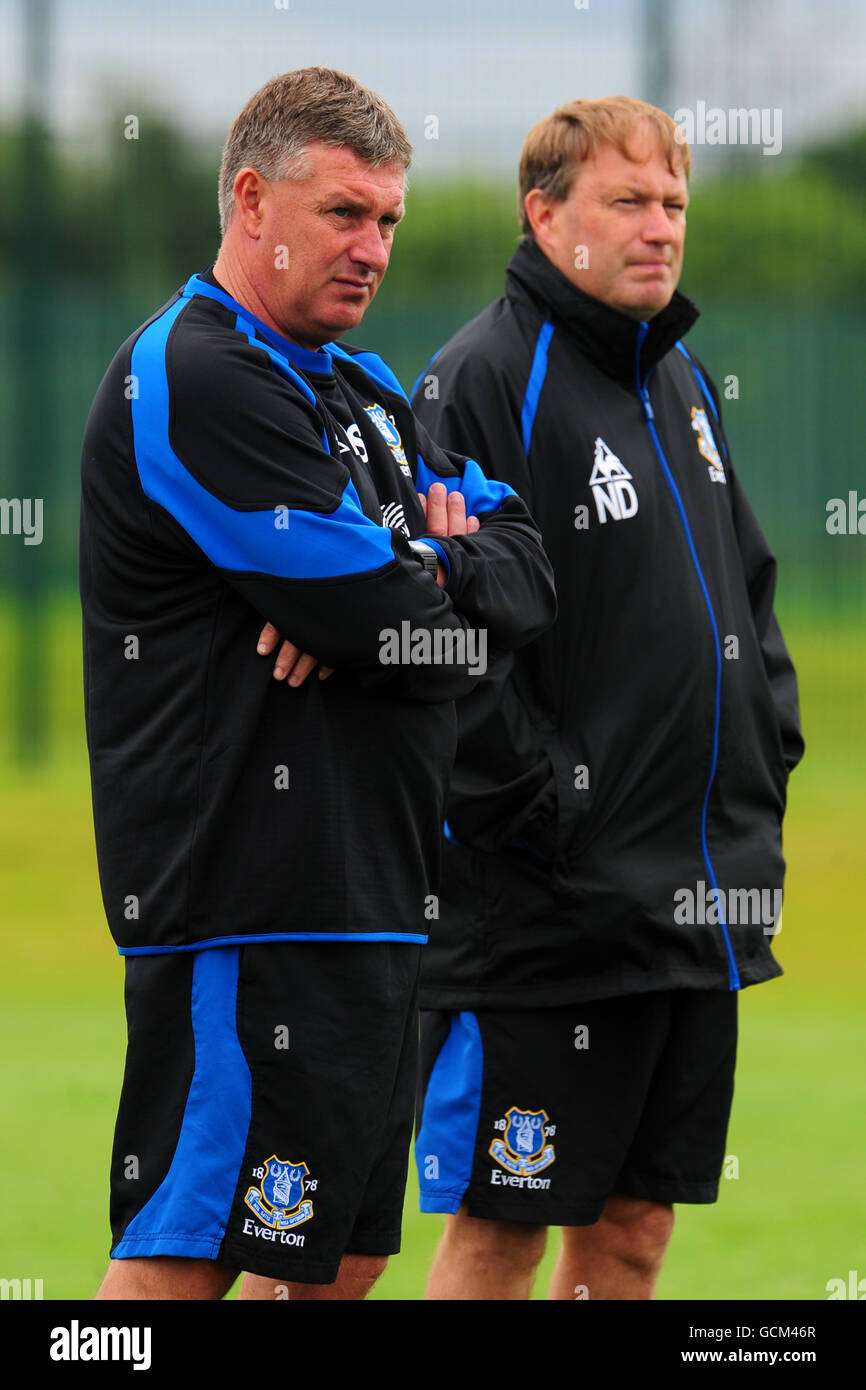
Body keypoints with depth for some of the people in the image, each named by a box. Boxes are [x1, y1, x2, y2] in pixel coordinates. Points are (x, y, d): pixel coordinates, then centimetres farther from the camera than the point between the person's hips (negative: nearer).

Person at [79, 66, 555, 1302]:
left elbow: (530, 565, 11)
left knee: (343, 1253, 14)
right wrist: (439, 574, 4)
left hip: (367, 898, 10)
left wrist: (402, 589, -10)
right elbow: (377, 617, -19)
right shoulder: (196, 381, -12)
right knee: (181, 1252, -11)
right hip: (250, 906, -10)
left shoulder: (358, 390, 20)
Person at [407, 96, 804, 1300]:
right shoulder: (484, 382, -11)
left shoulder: (681, 378, 16)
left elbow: (746, 588, 25)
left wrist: (768, 745, 11)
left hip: (699, 904, 8)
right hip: (543, 912, -8)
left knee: (636, 1221, 11)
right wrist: (546, 806, -18)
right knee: (500, 1230, -3)